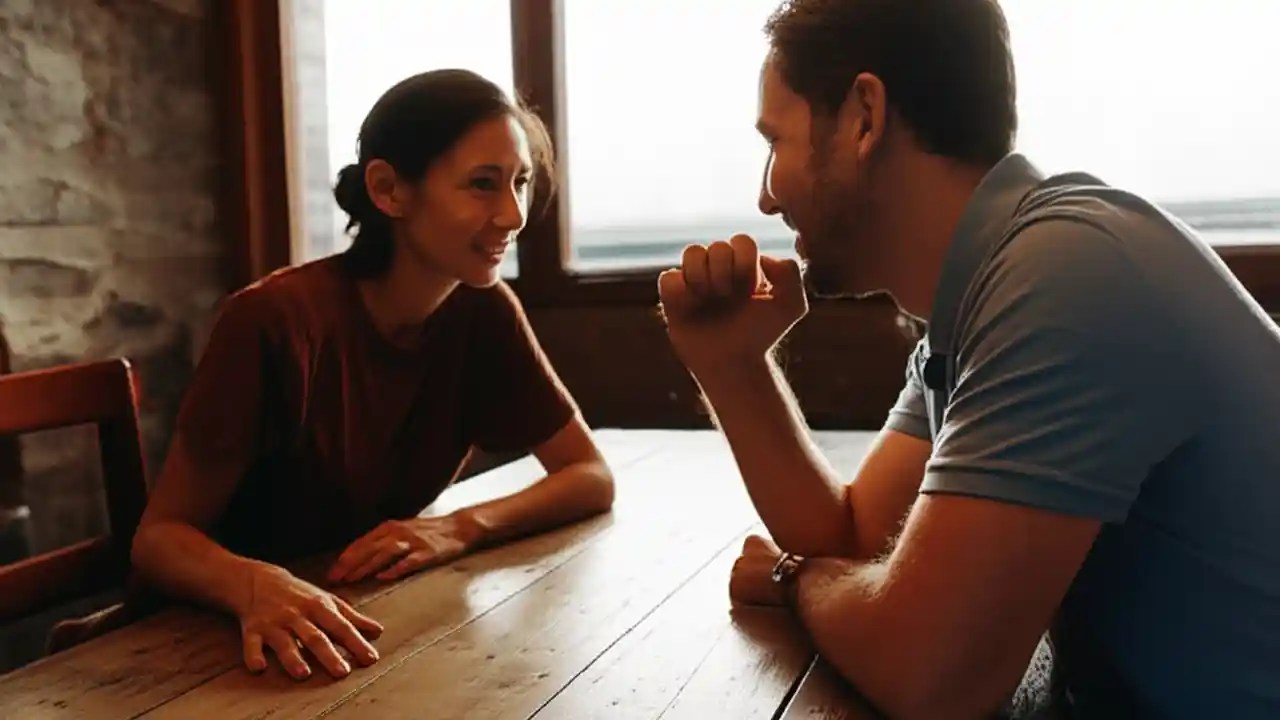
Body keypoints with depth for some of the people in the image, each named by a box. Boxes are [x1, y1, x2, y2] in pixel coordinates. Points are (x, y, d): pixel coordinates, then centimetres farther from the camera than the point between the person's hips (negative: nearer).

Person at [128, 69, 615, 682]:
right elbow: (160, 536, -17)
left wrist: (460, 528, -22)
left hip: (377, 623, 3)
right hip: (259, 641, -2)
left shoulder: (484, 311, -9)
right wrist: (256, 585, -37)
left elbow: (593, 478, -6)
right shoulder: (275, 319, -23)